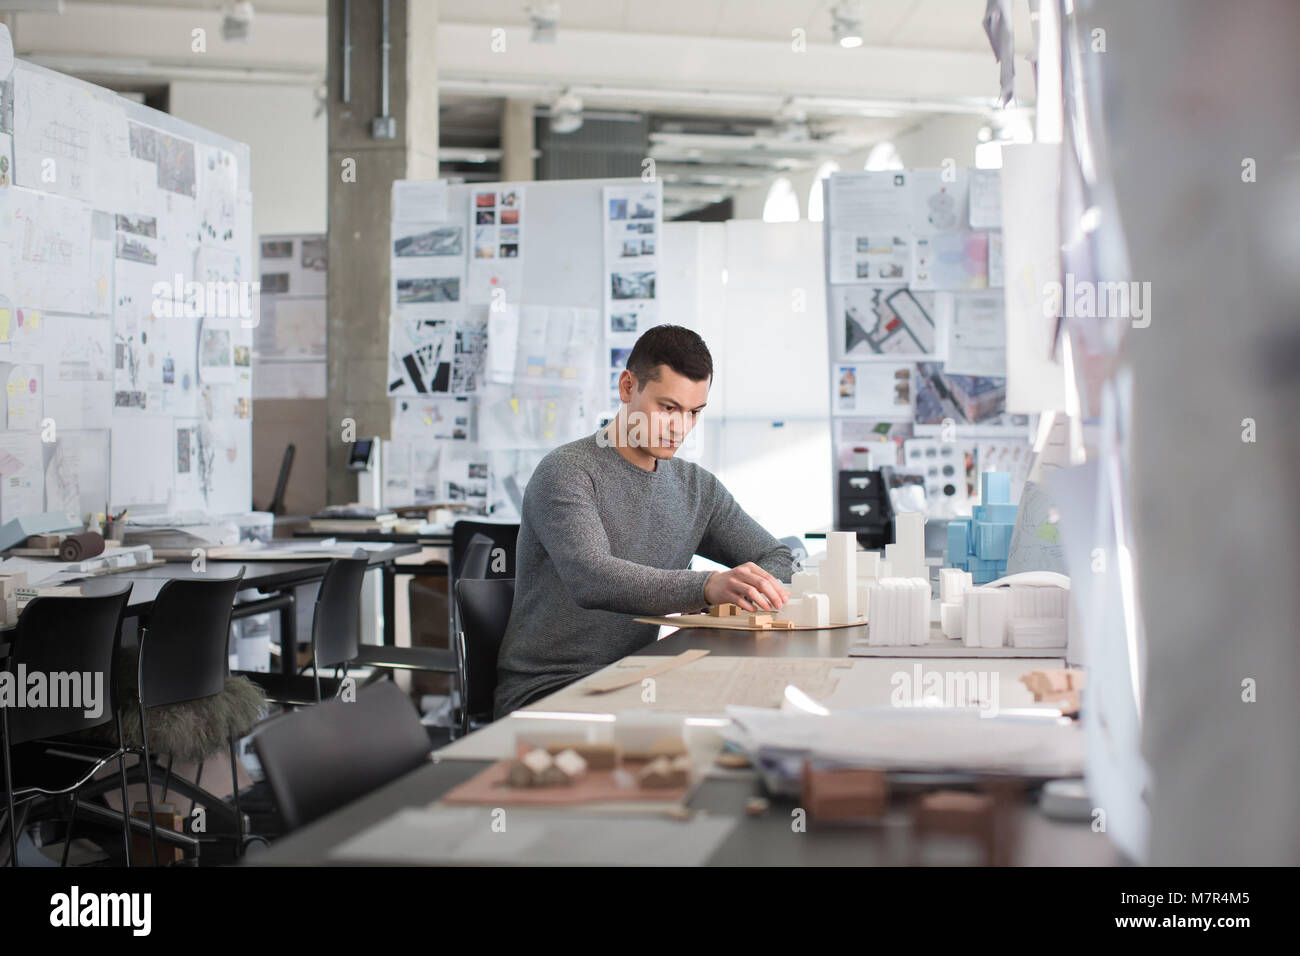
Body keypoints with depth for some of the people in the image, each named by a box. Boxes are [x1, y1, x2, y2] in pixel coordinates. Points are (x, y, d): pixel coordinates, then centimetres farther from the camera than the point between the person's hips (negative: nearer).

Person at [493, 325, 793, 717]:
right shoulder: (567, 472, -11)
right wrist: (707, 586, -44)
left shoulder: (697, 487, 13)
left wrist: (754, 592, -10)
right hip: (546, 687, -7)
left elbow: (779, 560, 17)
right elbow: (590, 578, -29)